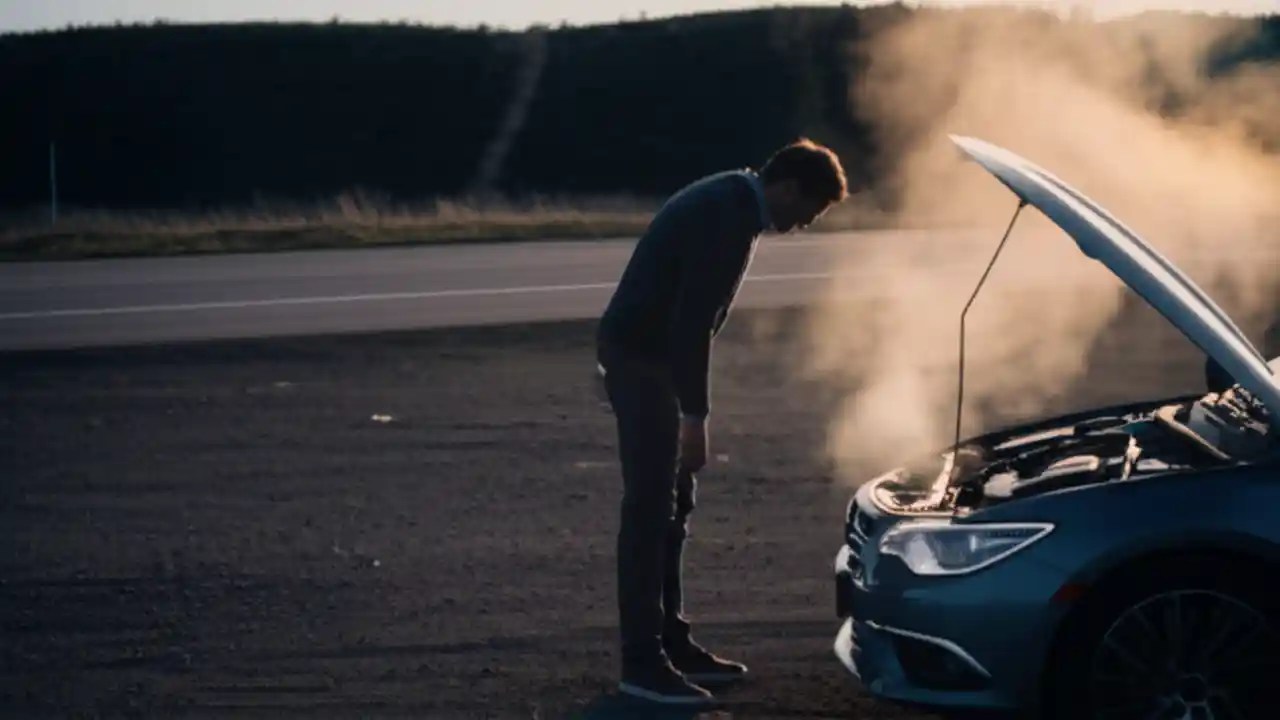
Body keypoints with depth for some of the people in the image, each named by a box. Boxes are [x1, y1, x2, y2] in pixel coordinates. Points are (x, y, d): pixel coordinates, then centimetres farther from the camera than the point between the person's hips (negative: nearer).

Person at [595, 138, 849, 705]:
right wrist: (696, 416, -23)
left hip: (649, 356, 10)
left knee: (672, 503, 14)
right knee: (650, 508, -9)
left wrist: (691, 409, 19)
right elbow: (692, 323, -25)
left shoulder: (731, 203, 10)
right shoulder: (726, 219, -21)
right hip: (638, 359, -10)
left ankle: (670, 641, 20)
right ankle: (642, 663, -8)